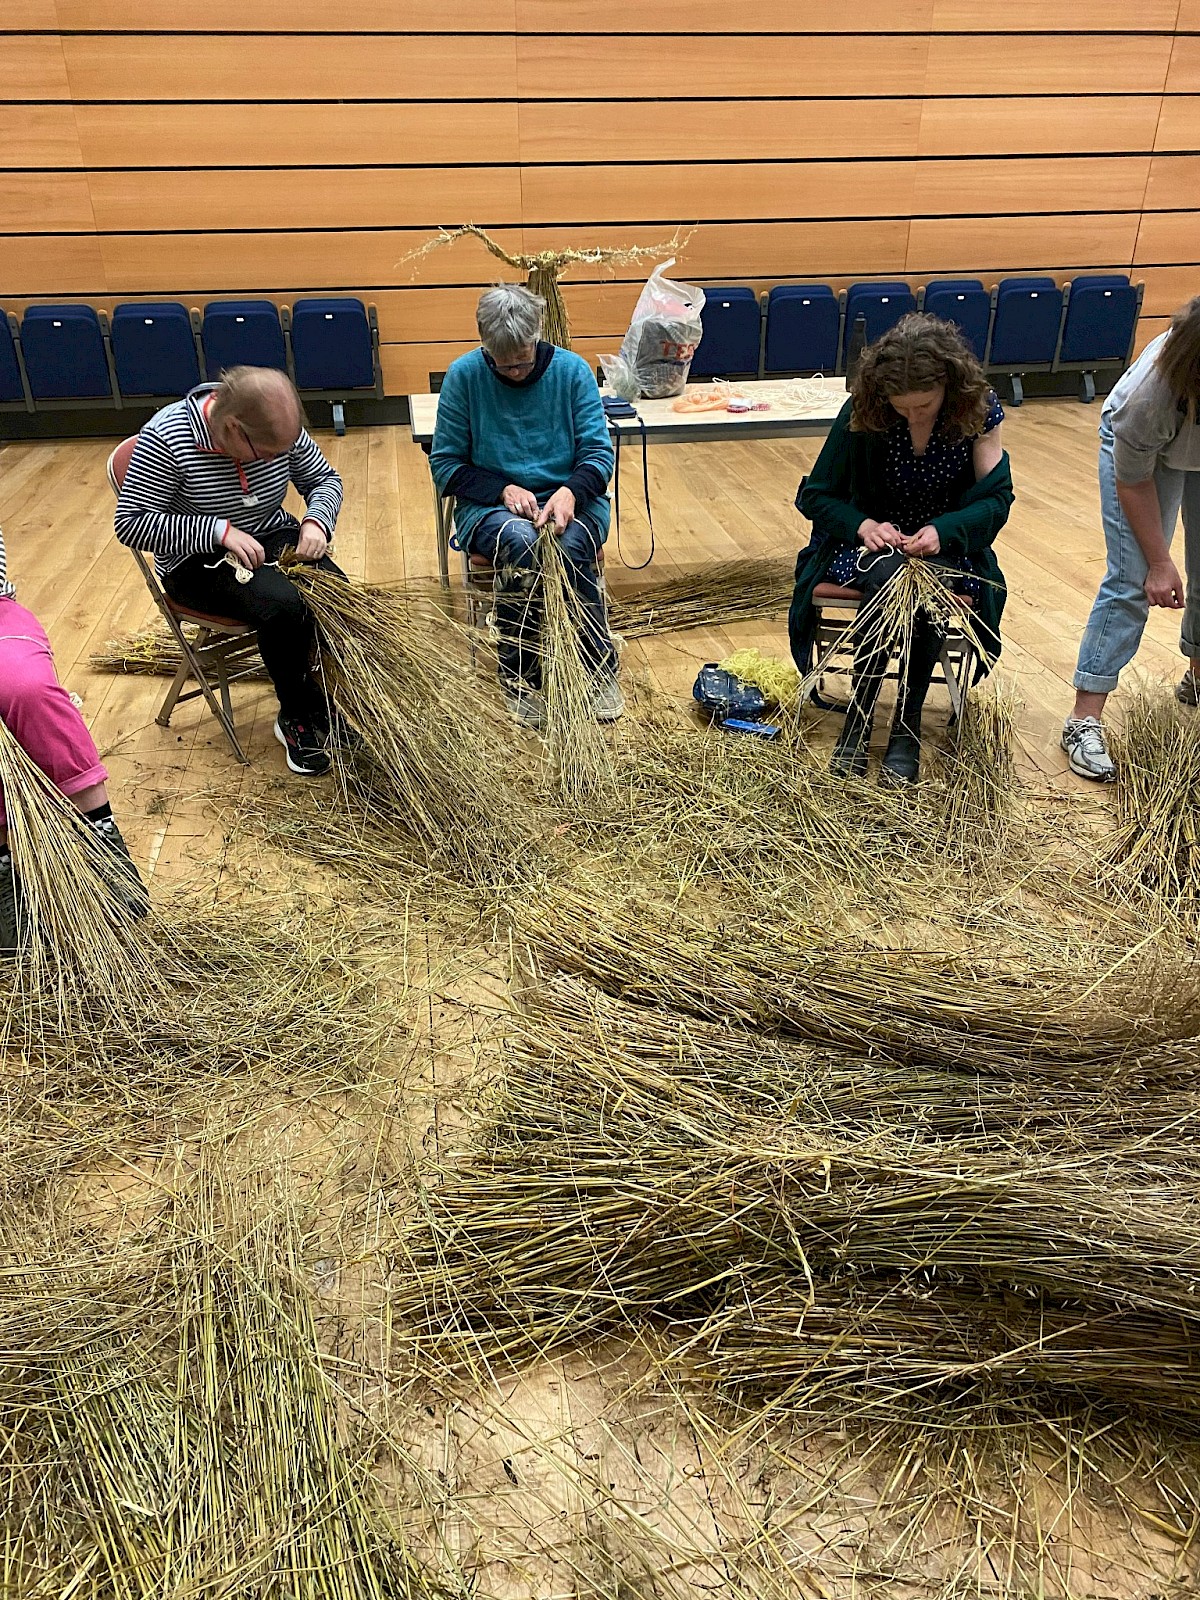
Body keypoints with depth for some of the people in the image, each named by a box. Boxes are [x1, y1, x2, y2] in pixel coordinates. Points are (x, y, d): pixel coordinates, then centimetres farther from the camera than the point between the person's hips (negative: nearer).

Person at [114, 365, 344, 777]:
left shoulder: (279, 428, -9)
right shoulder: (166, 437, -22)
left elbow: (324, 479, 6)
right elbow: (131, 524, -20)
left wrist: (316, 520, -16)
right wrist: (219, 531, -28)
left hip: (273, 539, 5)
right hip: (200, 562, -4)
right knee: (284, 606, -32)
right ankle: (297, 717, -10)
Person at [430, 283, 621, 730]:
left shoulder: (572, 370, 0)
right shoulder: (464, 375, -3)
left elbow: (598, 452, -1)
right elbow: (445, 464, 1)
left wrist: (570, 492, -23)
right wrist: (504, 490, -15)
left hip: (568, 501, 1)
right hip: (490, 506, -1)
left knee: (571, 545, -34)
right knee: (520, 542, -36)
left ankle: (601, 671, -17)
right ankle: (519, 678, -22)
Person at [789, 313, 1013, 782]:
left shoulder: (978, 410, -11)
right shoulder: (862, 411, -14)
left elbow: (996, 497, -7)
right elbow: (815, 495, -6)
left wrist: (943, 530, -27)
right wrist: (863, 525, -25)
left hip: (943, 544, 1)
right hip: (870, 539, 0)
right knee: (886, 576, -36)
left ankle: (907, 724, -22)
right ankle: (858, 718, -22)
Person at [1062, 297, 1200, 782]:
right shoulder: (1149, 396, -41)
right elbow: (1134, 483, -21)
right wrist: (1159, 562, -15)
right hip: (1141, 447, -3)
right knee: (1133, 580, -11)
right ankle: (1084, 720, -9)